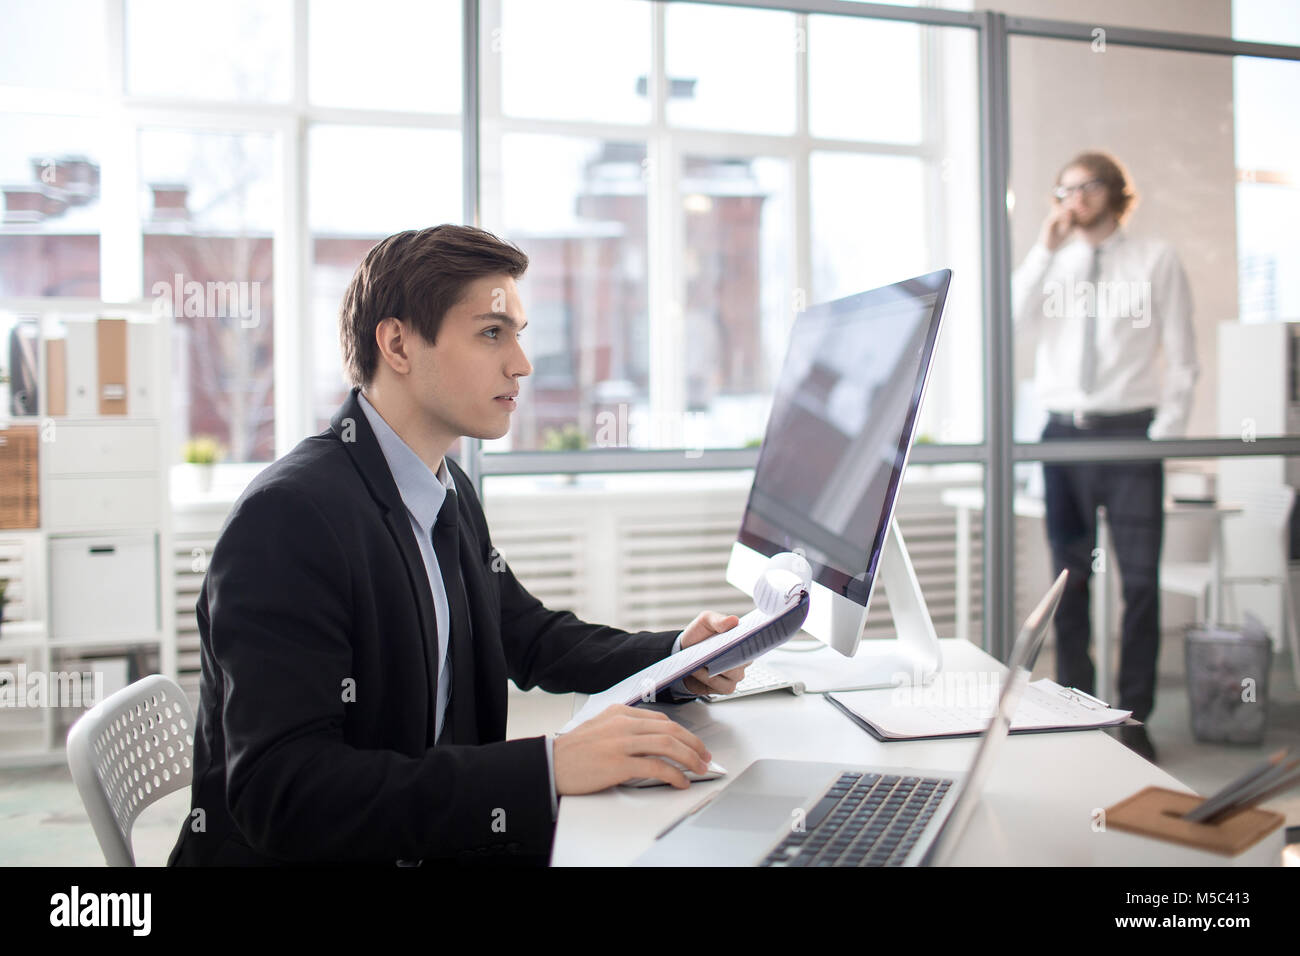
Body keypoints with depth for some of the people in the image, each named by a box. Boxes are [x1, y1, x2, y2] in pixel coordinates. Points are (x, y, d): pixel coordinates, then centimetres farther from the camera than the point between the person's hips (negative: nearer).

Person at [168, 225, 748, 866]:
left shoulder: (452, 495, 8)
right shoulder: (289, 514, -20)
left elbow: (528, 637, 21)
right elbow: (281, 794, -27)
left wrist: (676, 656, 2)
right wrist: (550, 766, -32)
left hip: (429, 843, 8)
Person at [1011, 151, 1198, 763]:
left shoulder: (1156, 260, 3)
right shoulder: (1053, 262, 12)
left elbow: (1182, 357, 2)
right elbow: (1016, 322, -6)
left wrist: (1165, 434, -6)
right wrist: (1045, 247, -9)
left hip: (1129, 433, -3)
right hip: (1063, 431, 3)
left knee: (1140, 580, -6)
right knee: (1070, 579, 8)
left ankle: (1135, 721, 4)